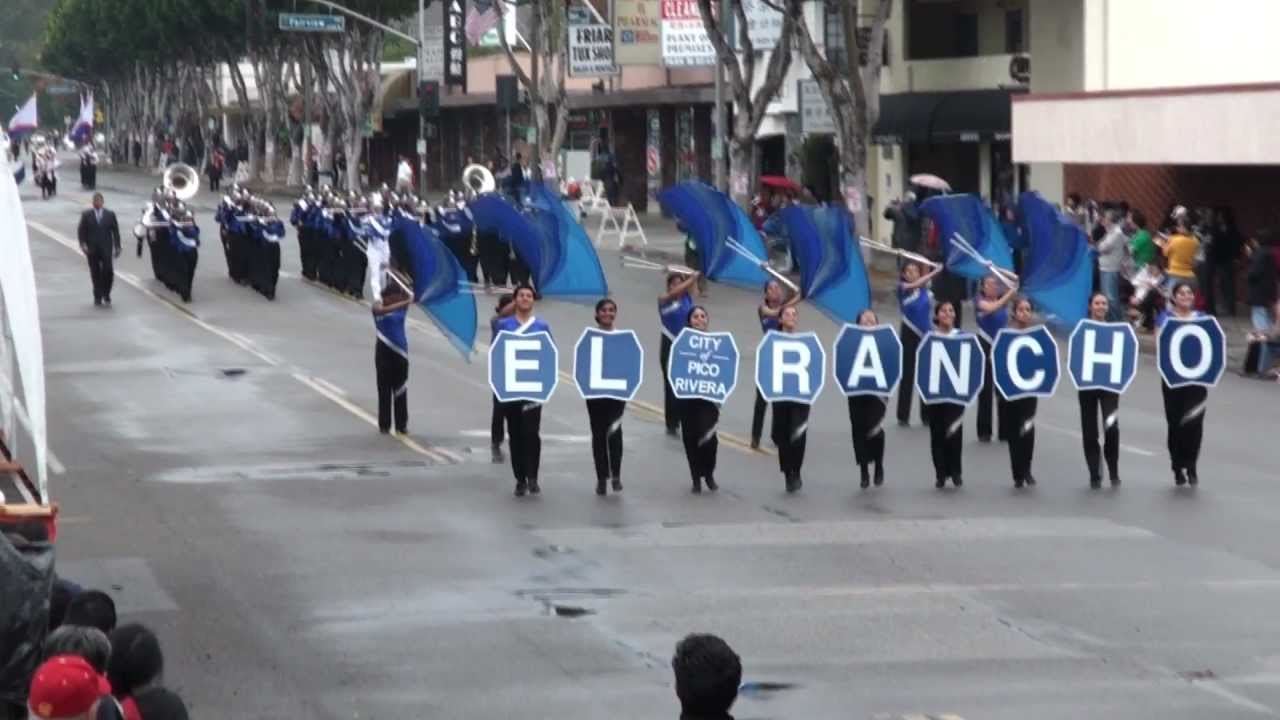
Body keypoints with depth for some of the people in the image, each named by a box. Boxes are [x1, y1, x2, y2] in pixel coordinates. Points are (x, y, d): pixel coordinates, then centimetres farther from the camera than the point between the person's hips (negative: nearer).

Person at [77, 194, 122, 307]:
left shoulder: (110, 215, 6)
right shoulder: (86, 215, 5)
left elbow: (115, 231, 8)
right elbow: (81, 231, 5)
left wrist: (117, 247, 4)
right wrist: (83, 244, -9)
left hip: (106, 248, 0)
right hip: (92, 250, 0)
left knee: (108, 271, -11)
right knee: (95, 273, 2)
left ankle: (106, 294, 7)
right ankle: (98, 297, 9)